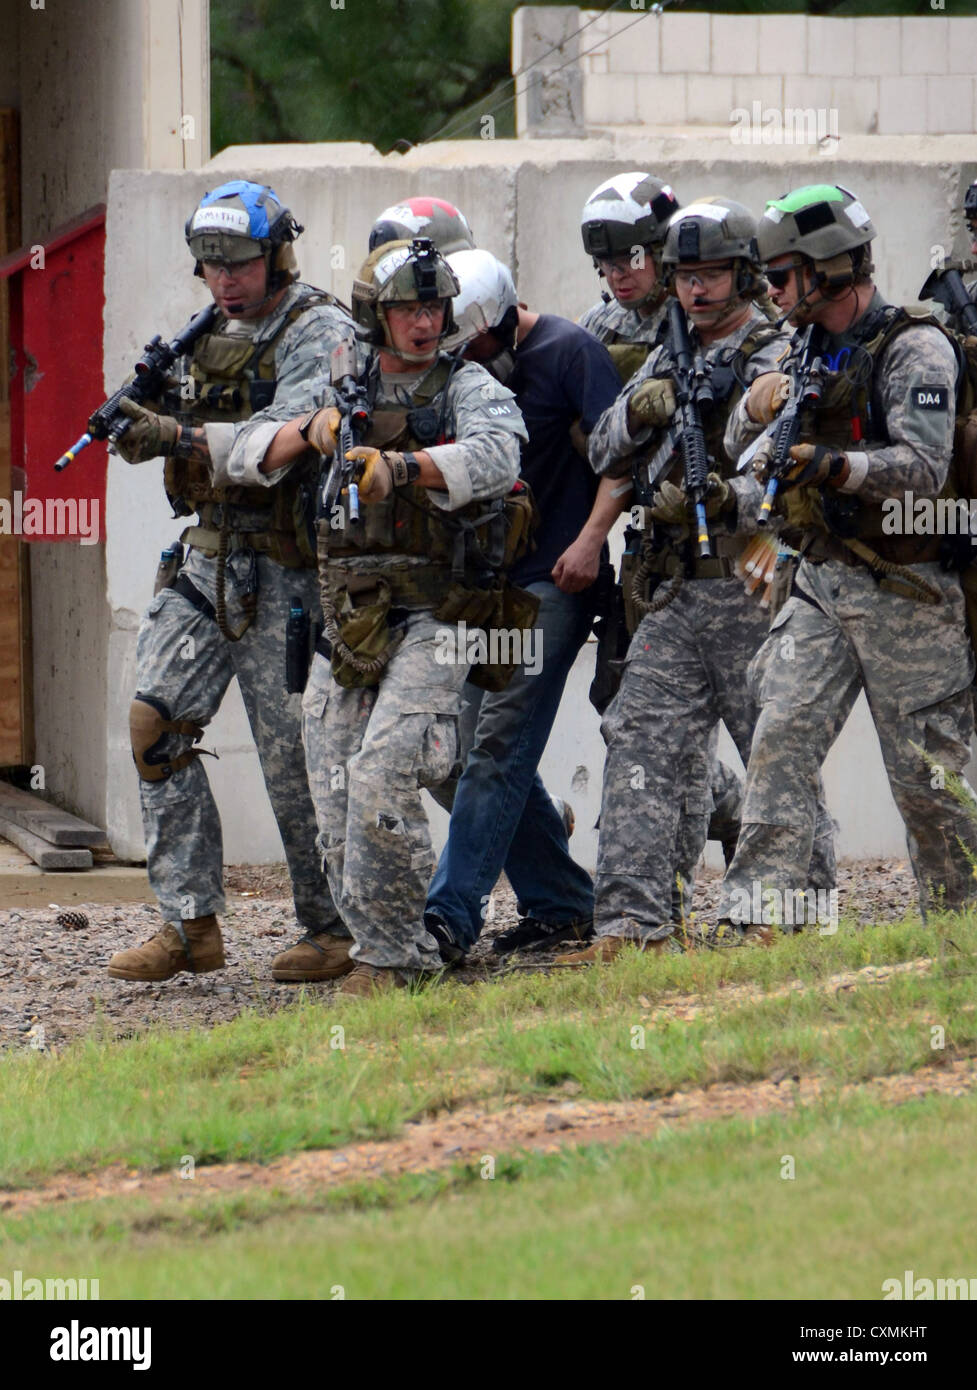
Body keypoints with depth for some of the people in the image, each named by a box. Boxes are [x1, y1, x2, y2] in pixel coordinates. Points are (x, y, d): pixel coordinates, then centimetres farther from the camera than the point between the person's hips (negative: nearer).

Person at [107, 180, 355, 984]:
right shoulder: (217, 337, 17)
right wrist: (149, 415, 1)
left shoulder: (320, 335, -9)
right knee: (157, 722, -2)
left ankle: (334, 926, 9)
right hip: (210, 558, 8)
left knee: (295, 750, -5)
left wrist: (181, 440, -32)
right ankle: (191, 925, 0)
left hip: (282, 570, -8)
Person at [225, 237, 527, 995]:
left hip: (429, 621, -5)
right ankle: (368, 932, 20)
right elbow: (250, 451, 9)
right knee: (336, 807, 3)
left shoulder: (471, 388, -1)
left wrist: (401, 467, -37)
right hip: (346, 620, 5)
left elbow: (495, 457, -22)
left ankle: (389, 953, -9)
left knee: (381, 782, -19)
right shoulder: (341, 388, 14)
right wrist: (312, 430, -11)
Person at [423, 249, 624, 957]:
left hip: (551, 581, -8)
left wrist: (590, 540, -21)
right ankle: (561, 904, 16)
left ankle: (451, 913, -17)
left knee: (499, 748, -13)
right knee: (476, 753, 7)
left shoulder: (567, 351, -7)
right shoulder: (466, 366, 12)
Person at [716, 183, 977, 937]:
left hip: (905, 591, -6)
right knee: (782, 736, -9)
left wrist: (830, 466, -35)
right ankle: (755, 913, -16)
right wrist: (757, 408, -7)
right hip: (821, 583, 6)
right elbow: (739, 449, 16)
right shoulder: (807, 350, 12)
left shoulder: (914, 350, -11)